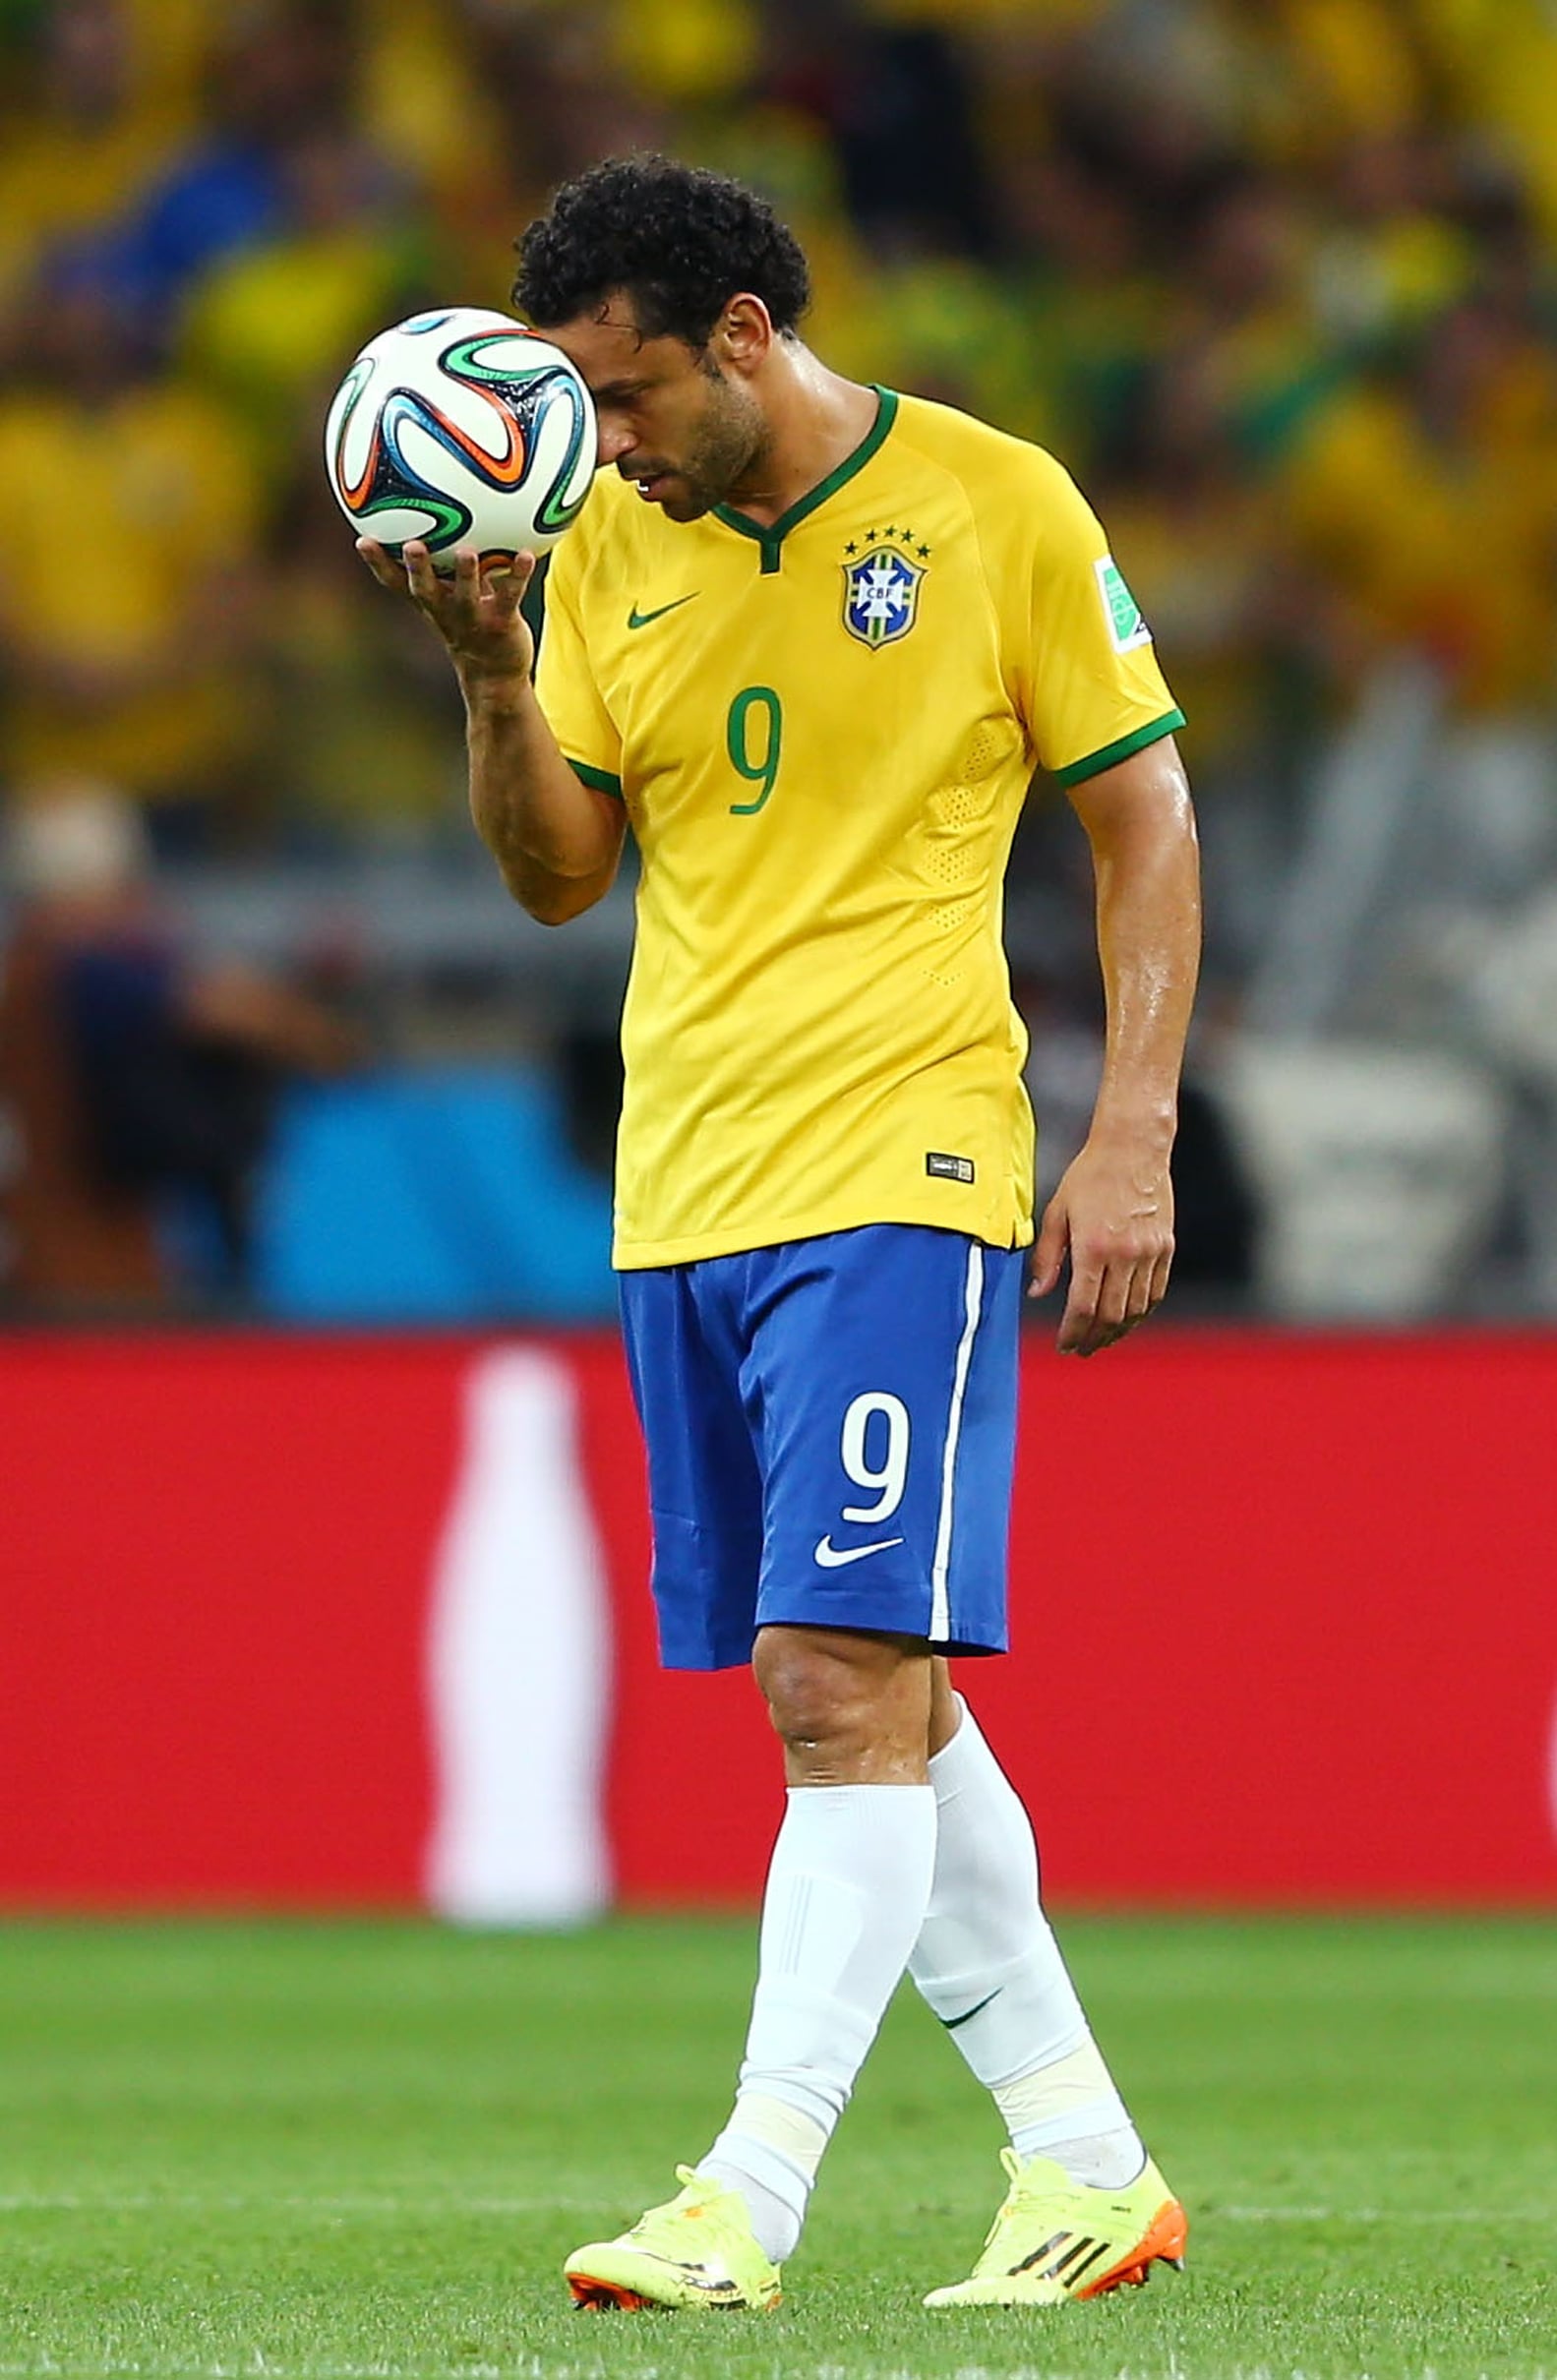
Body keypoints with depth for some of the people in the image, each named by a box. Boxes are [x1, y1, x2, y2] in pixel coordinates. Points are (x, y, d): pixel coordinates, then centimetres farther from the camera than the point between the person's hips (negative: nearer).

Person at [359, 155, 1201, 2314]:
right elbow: (556, 874, 10)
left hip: (906, 1176, -6)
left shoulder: (996, 506, -3)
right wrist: (492, 677, -8)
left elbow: (1145, 814, 2)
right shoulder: (609, 545, 9)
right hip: (683, 1191, 6)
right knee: (872, 1700, 10)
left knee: (845, 1681, -14)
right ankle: (1085, 2160, 19)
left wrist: (1133, 1135, -6)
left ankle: (749, 2204, -18)